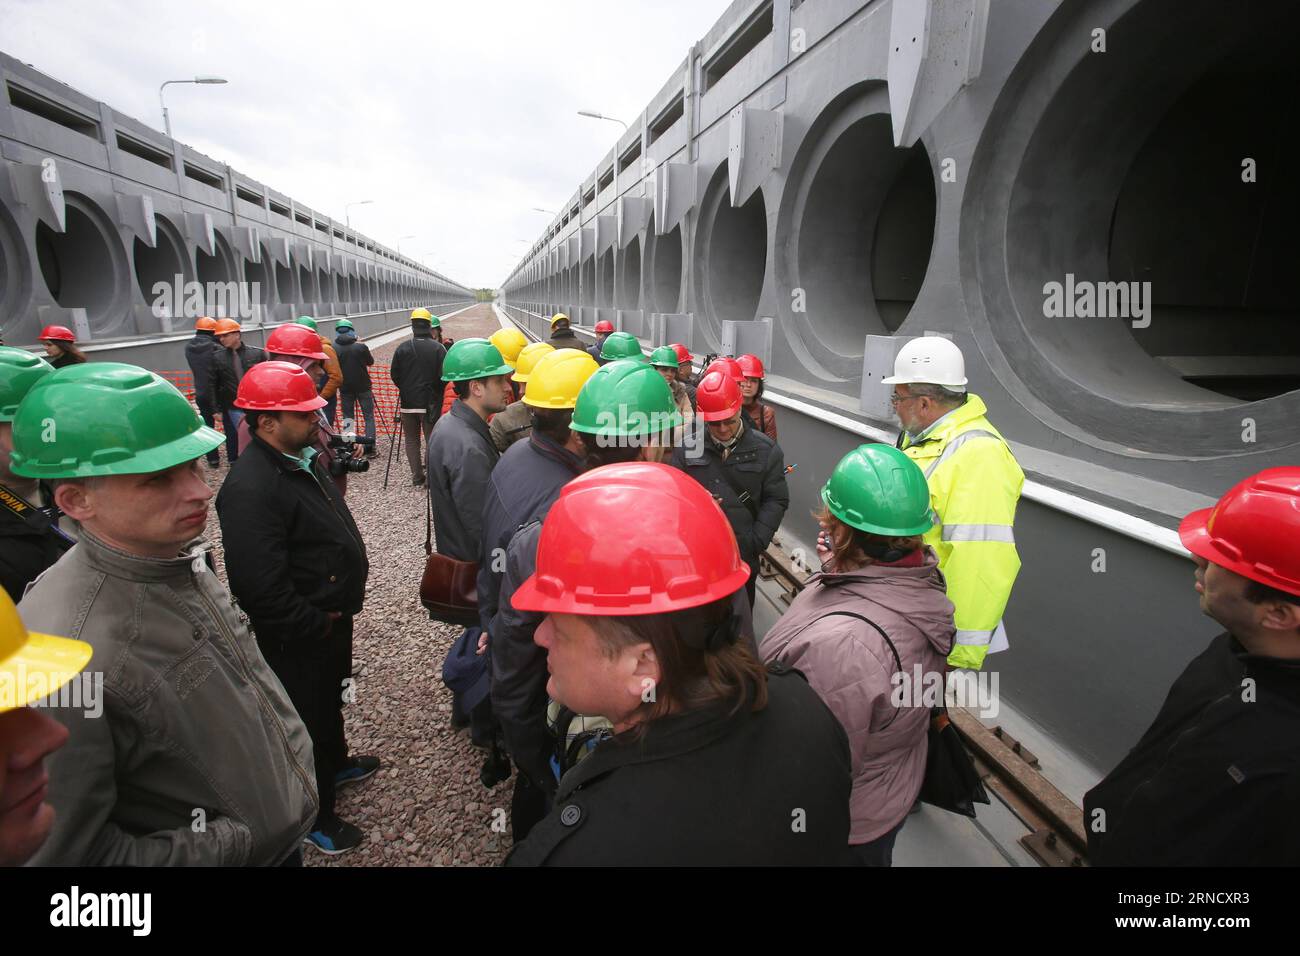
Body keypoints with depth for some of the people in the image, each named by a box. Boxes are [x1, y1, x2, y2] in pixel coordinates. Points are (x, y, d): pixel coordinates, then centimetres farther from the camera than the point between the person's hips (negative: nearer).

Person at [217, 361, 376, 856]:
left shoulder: (301, 457, 2)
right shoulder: (249, 489, -30)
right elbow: (262, 588, -33)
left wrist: (353, 571, 8)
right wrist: (317, 625, -21)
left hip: (332, 619, 9)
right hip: (297, 639, -9)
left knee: (330, 698, 29)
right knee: (309, 719, 11)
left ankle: (335, 763, 54)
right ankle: (315, 816, 32)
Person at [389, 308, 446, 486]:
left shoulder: (403, 348, -4)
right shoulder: (438, 348, -9)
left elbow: (394, 374, 0)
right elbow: (444, 375, -10)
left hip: (408, 401, 2)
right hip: (431, 401, -1)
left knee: (411, 439, 13)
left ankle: (417, 475, 13)